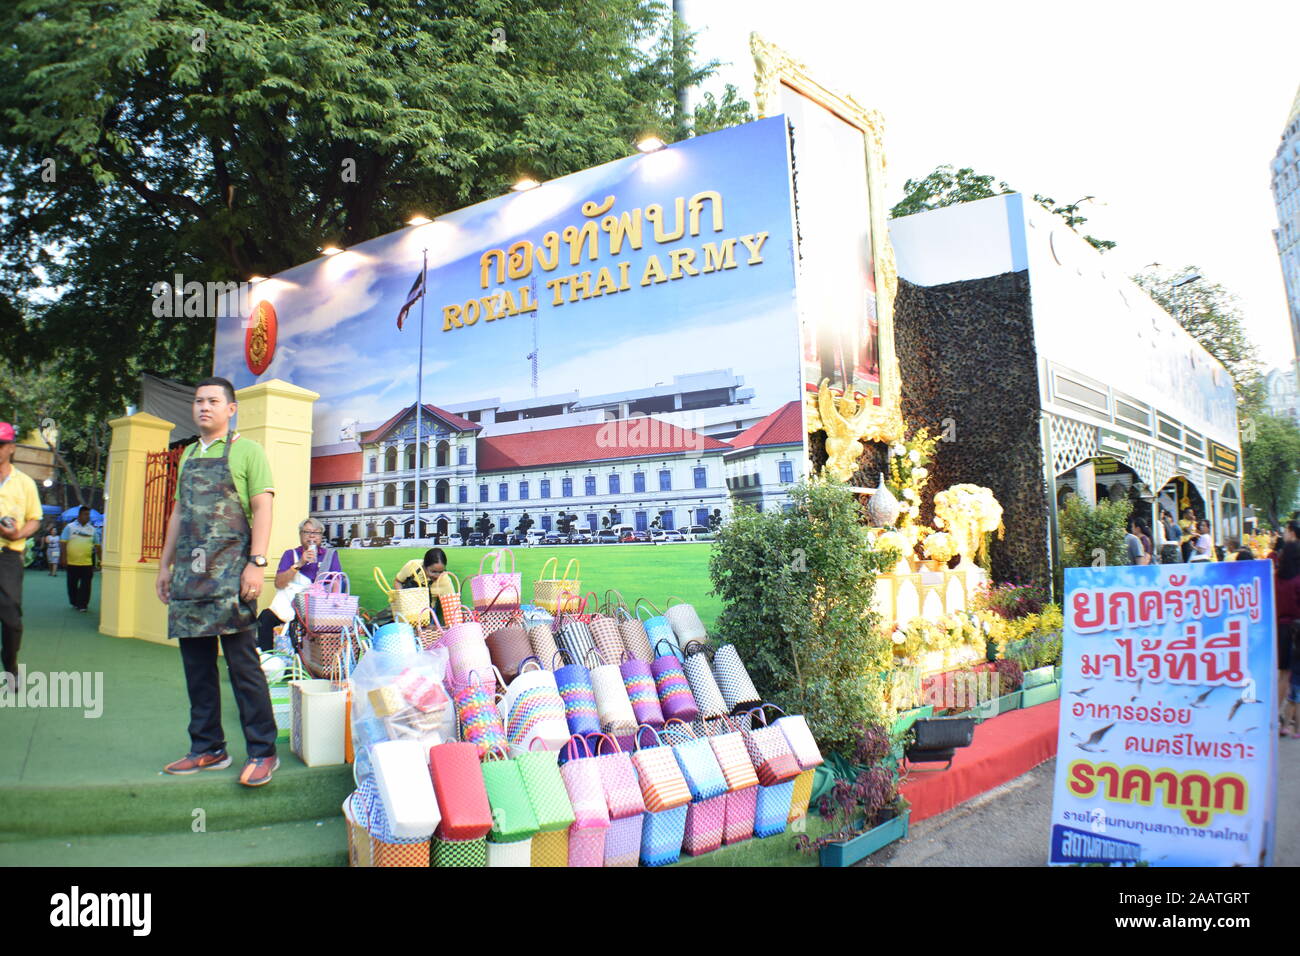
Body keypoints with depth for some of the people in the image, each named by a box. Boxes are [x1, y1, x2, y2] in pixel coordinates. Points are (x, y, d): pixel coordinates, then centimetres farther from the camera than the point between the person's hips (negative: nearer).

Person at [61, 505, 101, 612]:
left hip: (87, 563, 0)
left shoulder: (93, 530, 8)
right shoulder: (70, 527, 3)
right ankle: (74, 603, 25)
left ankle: (82, 605, -1)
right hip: (72, 562, 0)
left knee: (85, 585, -5)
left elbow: (97, 546, 11)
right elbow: (64, 543, 0)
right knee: (72, 584, 10)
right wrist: (63, 558, -7)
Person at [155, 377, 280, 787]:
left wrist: (257, 563, -17)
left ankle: (263, 752, -3)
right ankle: (207, 749, 17)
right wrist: (166, 564, 18)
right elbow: (178, 513, 24)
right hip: (189, 571, 7)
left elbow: (262, 508, -7)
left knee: (242, 661, -8)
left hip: (229, 570, -7)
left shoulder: (246, 450, 1)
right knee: (197, 664, 8)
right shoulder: (188, 456, 20)